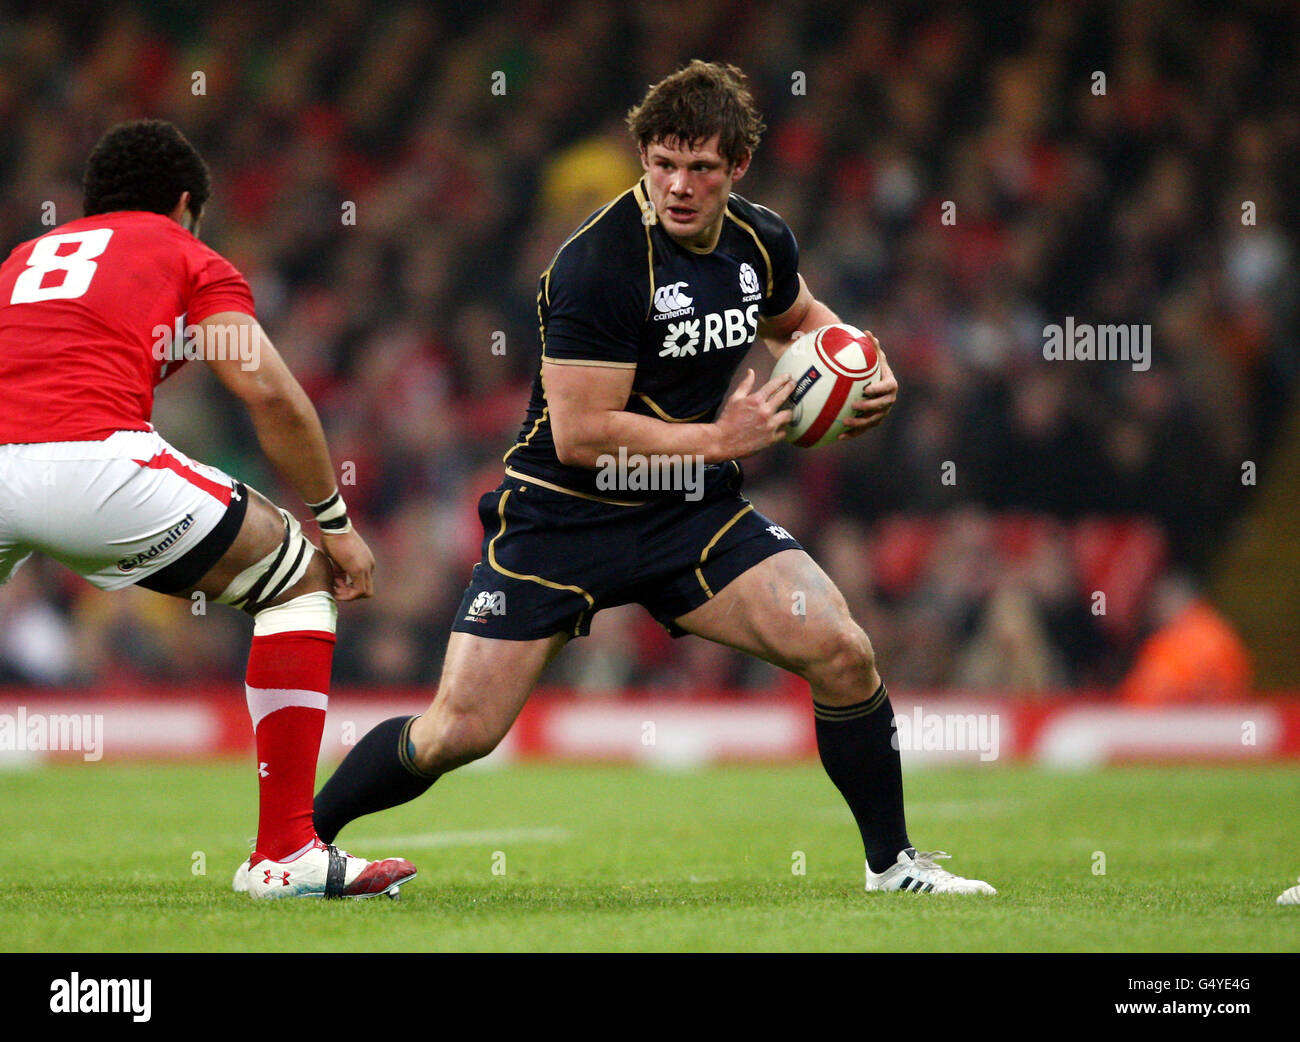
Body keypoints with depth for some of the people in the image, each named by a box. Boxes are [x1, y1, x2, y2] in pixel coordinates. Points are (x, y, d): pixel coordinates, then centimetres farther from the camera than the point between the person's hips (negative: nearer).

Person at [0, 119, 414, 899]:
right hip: (90, 457, -4)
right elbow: (273, 397, 8)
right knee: (304, 580, 16)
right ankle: (286, 852, 9)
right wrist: (336, 525, 17)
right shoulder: (188, 257, 20)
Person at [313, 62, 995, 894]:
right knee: (459, 733, -10)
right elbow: (579, 434, -23)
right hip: (564, 514, -5)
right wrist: (720, 438, -18)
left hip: (693, 513, 5)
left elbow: (799, 317, 25)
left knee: (842, 652, -12)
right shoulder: (600, 262, -22)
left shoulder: (761, 242, 0)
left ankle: (893, 863, 6)